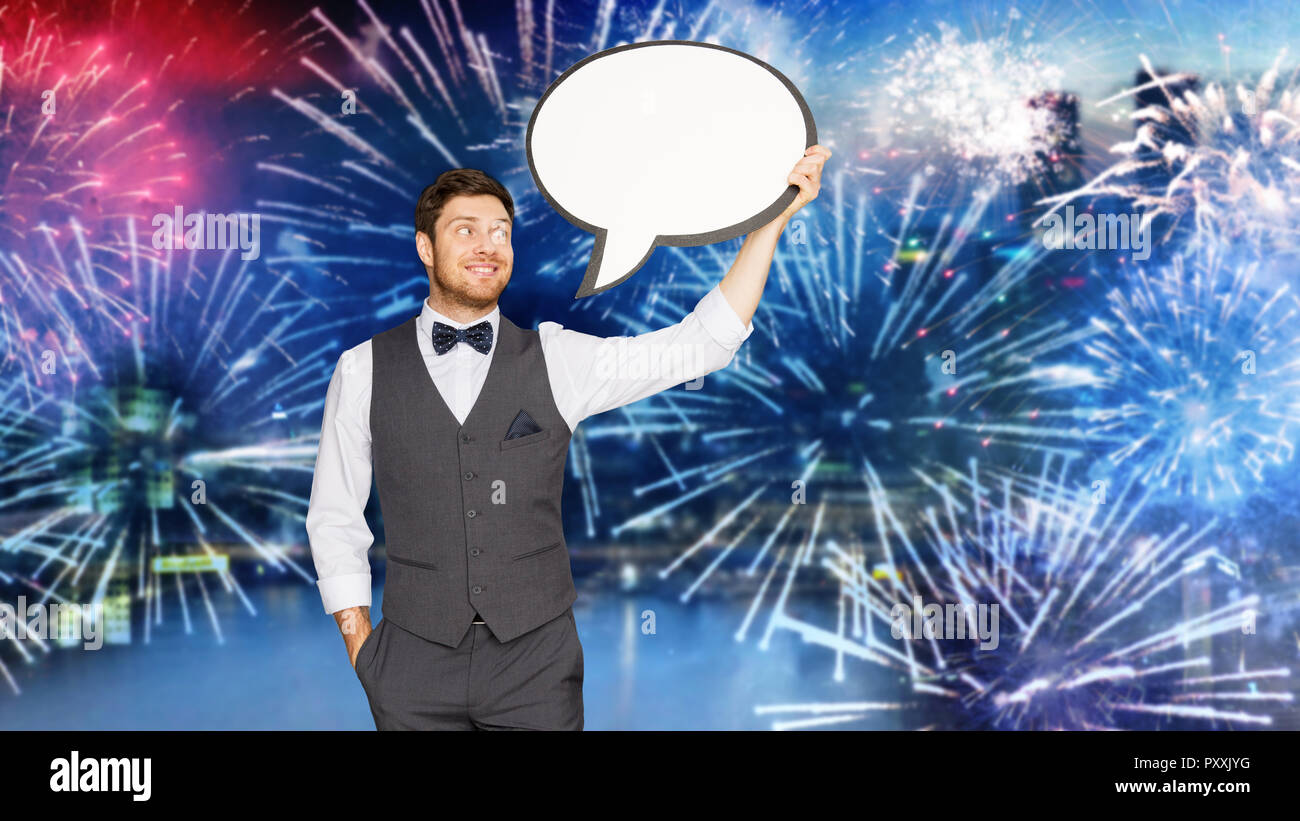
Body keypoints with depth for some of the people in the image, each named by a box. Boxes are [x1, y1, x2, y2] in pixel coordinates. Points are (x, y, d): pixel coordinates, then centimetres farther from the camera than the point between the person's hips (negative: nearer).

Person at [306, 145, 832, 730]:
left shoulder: (555, 361, 1)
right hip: (416, 663, 0)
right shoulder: (364, 370, 2)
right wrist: (359, 646, 0)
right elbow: (334, 518, 6)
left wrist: (772, 217, -10)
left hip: (538, 659, 0)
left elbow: (700, 344, -5)